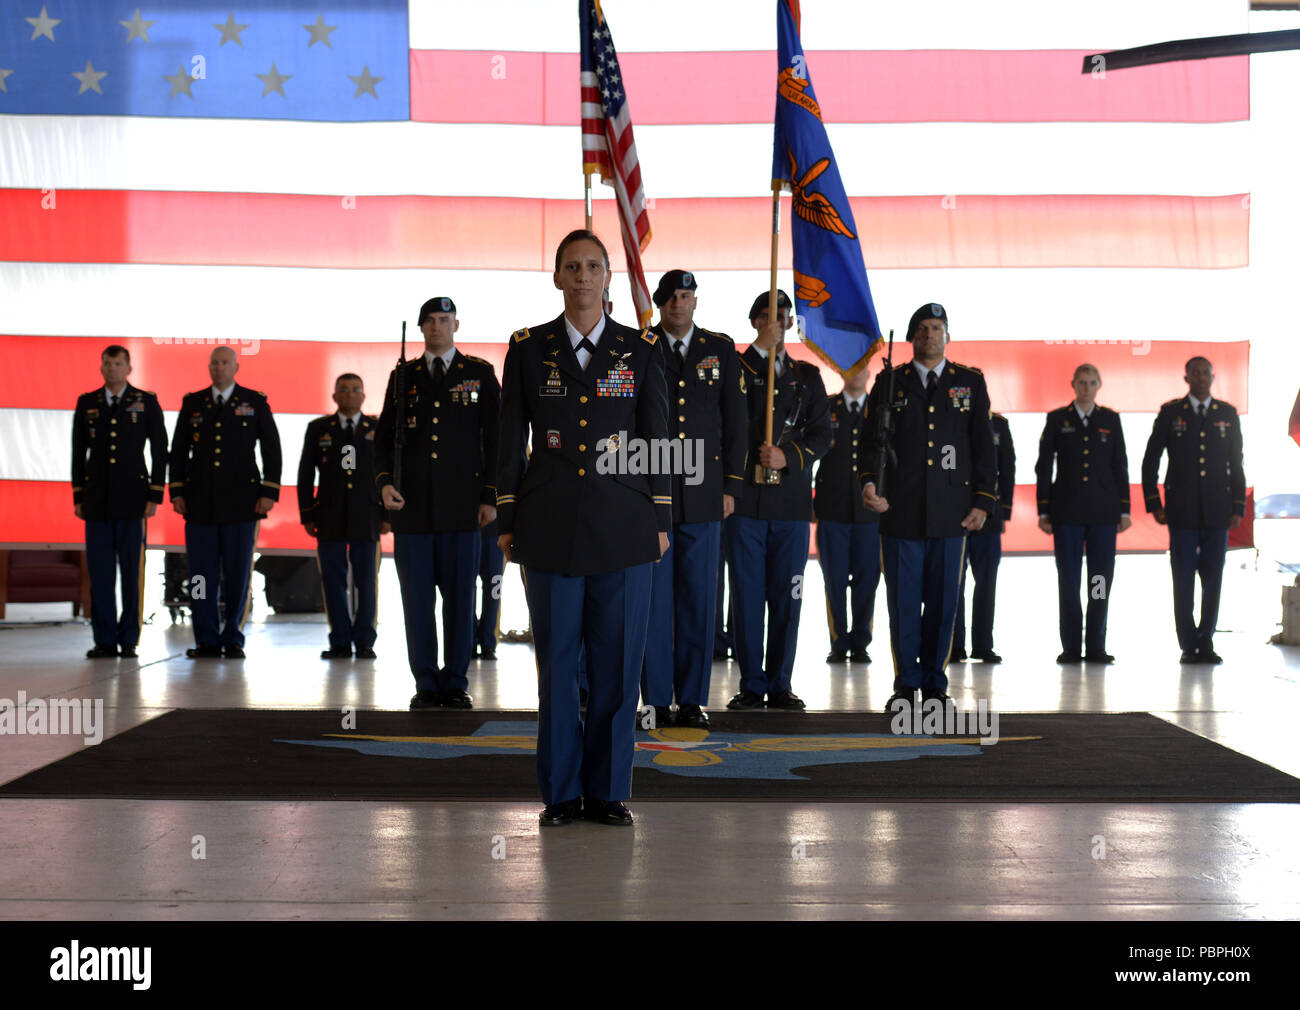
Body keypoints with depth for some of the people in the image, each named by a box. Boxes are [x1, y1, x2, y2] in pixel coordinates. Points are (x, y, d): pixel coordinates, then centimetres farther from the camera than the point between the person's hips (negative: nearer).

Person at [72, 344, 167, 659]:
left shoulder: (146, 402, 4)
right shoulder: (86, 403, 10)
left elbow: (160, 451, 2)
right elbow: (78, 453, 12)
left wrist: (155, 496, -4)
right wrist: (78, 497, 7)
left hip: (131, 498, -2)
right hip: (97, 500, 2)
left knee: (131, 571, -1)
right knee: (99, 571, 0)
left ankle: (129, 640, 5)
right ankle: (104, 641, 5)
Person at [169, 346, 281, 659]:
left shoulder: (255, 402, 6)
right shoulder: (192, 403, 12)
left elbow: (272, 449, 5)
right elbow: (179, 450, 14)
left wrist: (270, 492, -2)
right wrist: (177, 492, 5)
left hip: (241, 501, -1)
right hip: (200, 503, 2)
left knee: (238, 574, 1)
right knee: (202, 575, 0)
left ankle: (233, 640, 10)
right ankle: (207, 642, 6)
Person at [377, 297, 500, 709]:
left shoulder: (480, 374, 8)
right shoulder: (403, 376, 13)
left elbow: (495, 439, 6)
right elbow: (383, 437, 14)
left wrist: (491, 497, -1)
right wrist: (384, 483, -3)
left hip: (461, 505, -1)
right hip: (411, 505, 1)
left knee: (460, 597, 1)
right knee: (416, 598, 1)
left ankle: (456, 683, 10)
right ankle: (426, 685, 10)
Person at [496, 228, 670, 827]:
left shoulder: (641, 350, 7)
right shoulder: (528, 348, 7)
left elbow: (657, 438, 8)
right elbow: (511, 439, 8)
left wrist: (661, 521, 4)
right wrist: (507, 521, 5)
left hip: (623, 530, 0)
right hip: (551, 528, 0)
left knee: (618, 664, 2)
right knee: (556, 662, 4)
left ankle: (608, 790, 13)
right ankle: (560, 792, 15)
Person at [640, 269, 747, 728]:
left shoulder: (721, 350, 10)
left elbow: (735, 421, 9)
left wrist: (731, 487, 4)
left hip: (702, 498, 2)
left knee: (699, 600, 4)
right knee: (653, 601, 1)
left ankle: (692, 699, 12)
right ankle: (655, 700, 8)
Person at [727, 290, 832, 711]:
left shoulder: (807, 375, 14)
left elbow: (821, 434, 8)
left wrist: (788, 456, -11)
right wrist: (762, 348, -16)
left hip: (792, 502, 2)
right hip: (746, 499, -2)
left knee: (786, 597, 4)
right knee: (747, 597, 1)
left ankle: (780, 684, 12)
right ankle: (752, 685, 9)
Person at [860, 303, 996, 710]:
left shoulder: (971, 382, 10)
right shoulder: (889, 383, 10)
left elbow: (983, 445, 8)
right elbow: (874, 439, 3)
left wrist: (983, 502, 1)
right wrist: (869, 482, -15)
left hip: (951, 515, 0)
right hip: (900, 512, 0)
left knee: (943, 601, 3)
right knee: (902, 601, 2)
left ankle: (935, 685, 15)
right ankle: (906, 685, 13)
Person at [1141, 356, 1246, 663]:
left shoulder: (1228, 414, 10)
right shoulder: (1170, 412, 5)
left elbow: (1236, 464, 11)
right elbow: (1150, 461, 5)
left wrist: (1238, 508, 4)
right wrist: (1153, 504, -1)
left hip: (1217, 511, 2)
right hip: (1182, 512, -1)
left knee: (1213, 579, 2)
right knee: (1183, 578, -1)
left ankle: (1206, 643, 11)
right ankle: (1188, 646, 6)